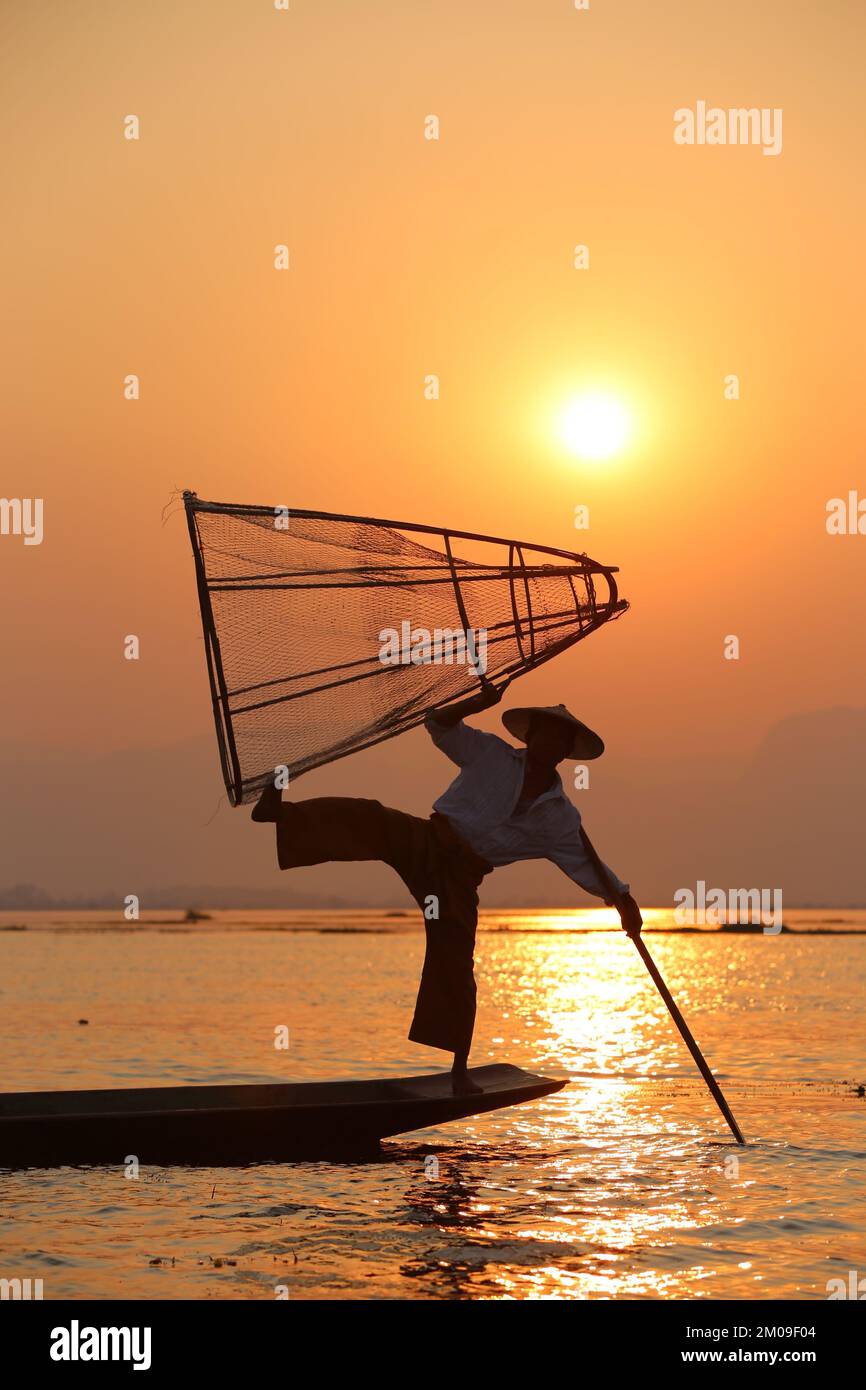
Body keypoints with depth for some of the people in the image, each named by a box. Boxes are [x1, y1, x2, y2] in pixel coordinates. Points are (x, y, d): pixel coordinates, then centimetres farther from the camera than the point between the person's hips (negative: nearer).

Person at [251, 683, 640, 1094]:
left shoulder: (560, 818, 8)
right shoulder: (491, 755, 4)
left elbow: (585, 864, 9)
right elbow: (439, 724, 0)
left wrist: (622, 898, -5)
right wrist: (479, 703, -17)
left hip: (459, 878, 1)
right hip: (426, 842, -1)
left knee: (455, 967, -4)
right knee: (368, 818, -30)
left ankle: (460, 1069, 7)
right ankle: (279, 812, -41)